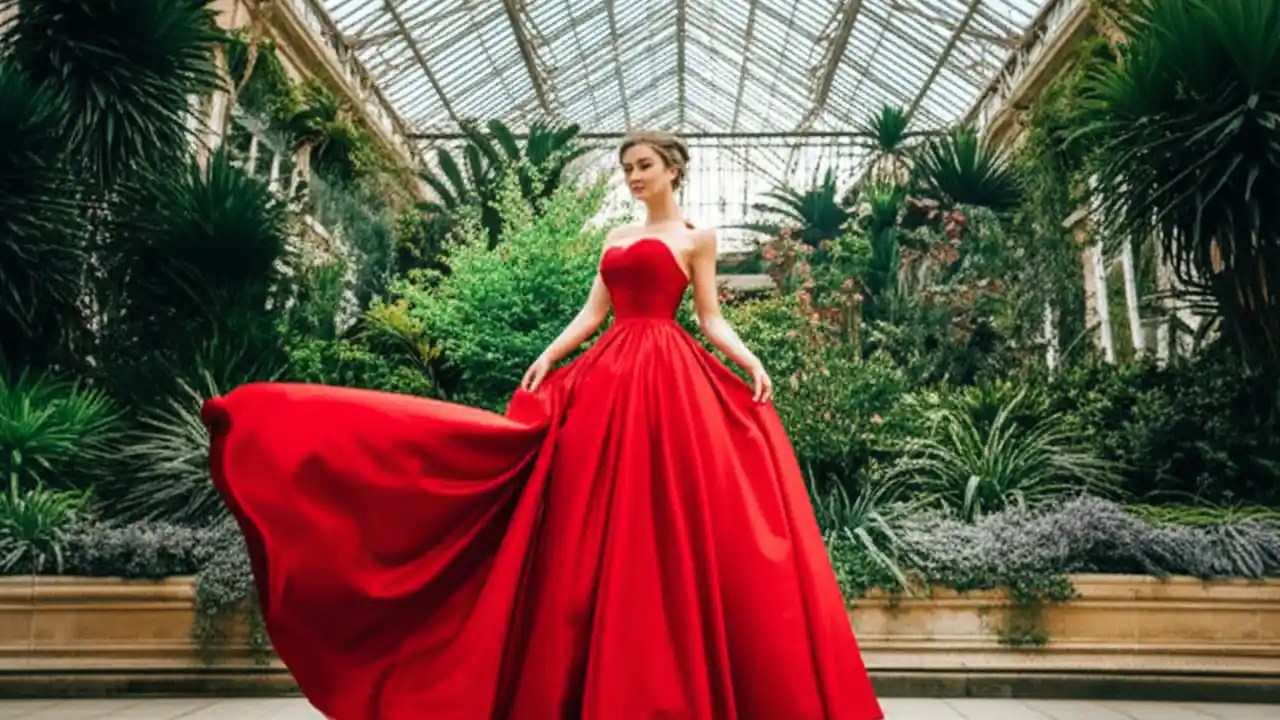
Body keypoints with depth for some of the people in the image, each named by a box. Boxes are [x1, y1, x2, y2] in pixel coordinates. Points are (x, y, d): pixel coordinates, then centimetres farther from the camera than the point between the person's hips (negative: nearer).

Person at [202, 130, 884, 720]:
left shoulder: (698, 237, 8)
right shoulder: (616, 238, 22)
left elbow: (712, 318, 3)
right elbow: (592, 311, 16)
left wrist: (749, 360, -13)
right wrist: (548, 356, 4)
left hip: (668, 379, -5)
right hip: (607, 375, 6)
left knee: (656, 524, -9)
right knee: (596, 526, 2)